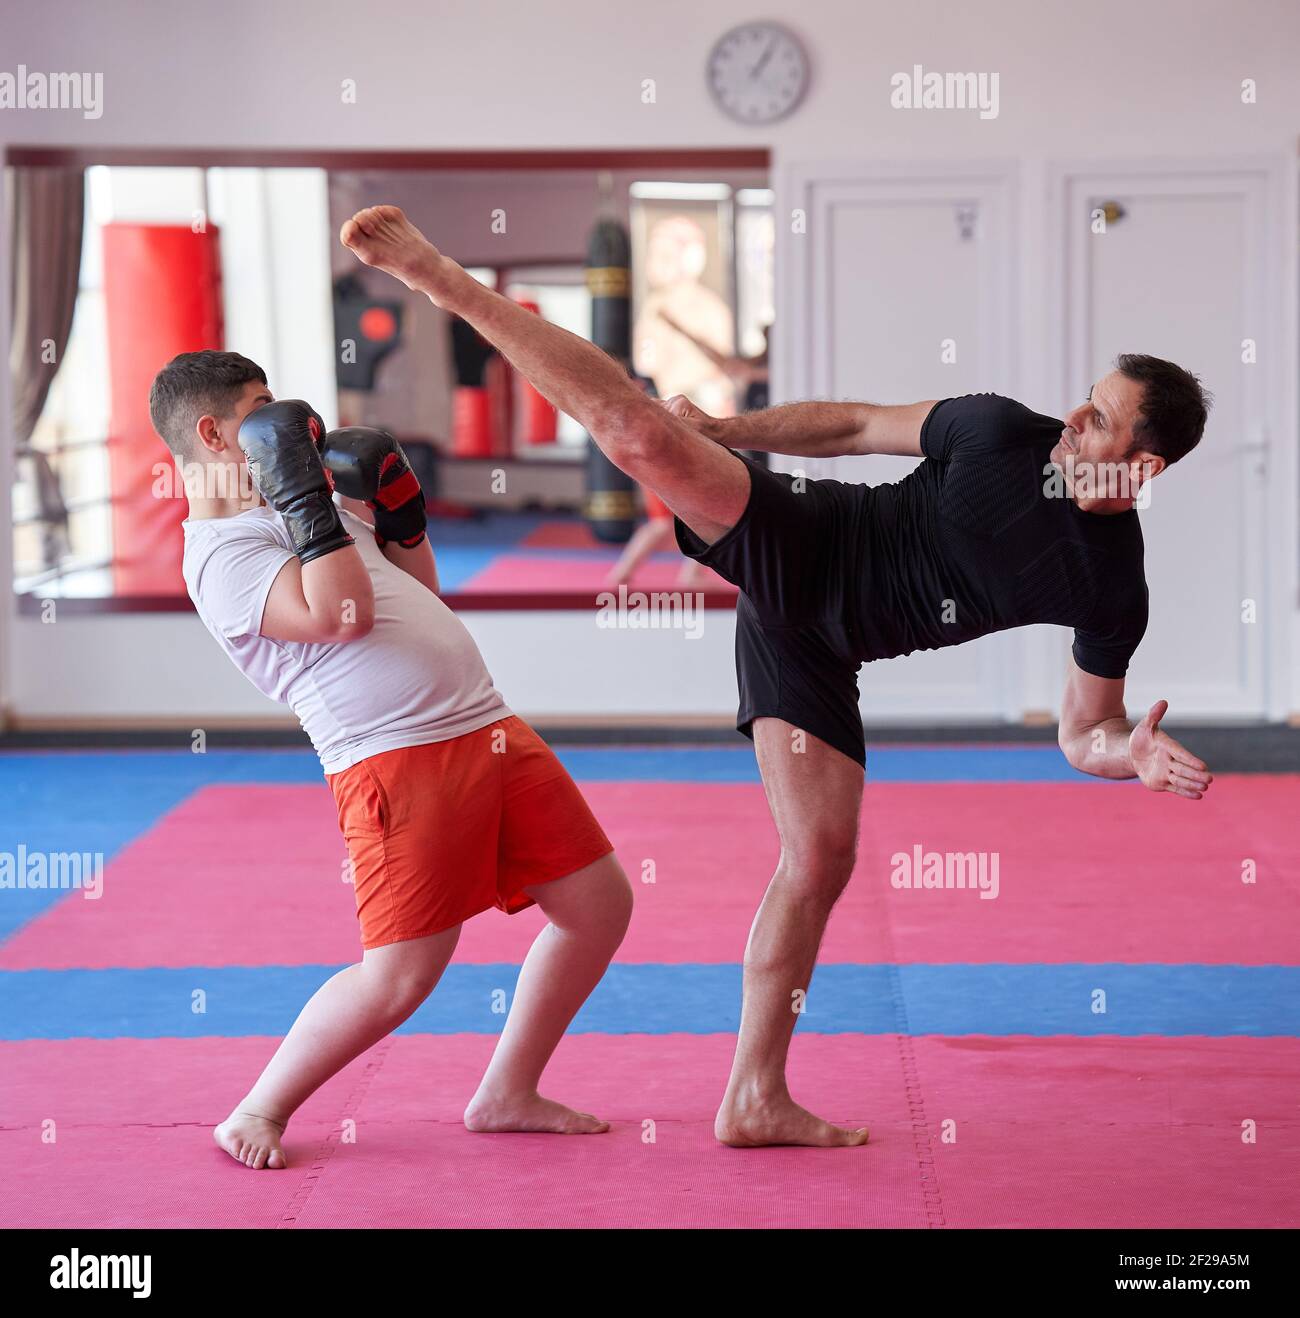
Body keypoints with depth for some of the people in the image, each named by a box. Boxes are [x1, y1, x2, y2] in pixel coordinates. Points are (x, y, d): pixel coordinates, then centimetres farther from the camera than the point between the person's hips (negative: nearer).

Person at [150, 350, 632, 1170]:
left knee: (600, 904, 10)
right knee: (401, 974, -12)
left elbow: (418, 590, 31)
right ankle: (258, 1113, 11)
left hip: (489, 729, 9)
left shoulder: (287, 514, 21)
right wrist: (302, 495, -19)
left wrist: (397, 505, 18)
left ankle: (508, 1095, 23)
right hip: (400, 762, -9)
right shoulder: (222, 555, -9)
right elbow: (343, 613, -25)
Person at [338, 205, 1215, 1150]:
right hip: (793, 539, -2)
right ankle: (434, 273, -18)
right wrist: (726, 429, -1)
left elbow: (1084, 733, -1)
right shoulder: (1003, 429, -11)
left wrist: (1139, 755, -23)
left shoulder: (1112, 588, -8)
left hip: (817, 645, 2)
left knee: (822, 857, -2)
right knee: (642, 432, -27)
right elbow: (857, 425, 2)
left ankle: (756, 1099, 12)